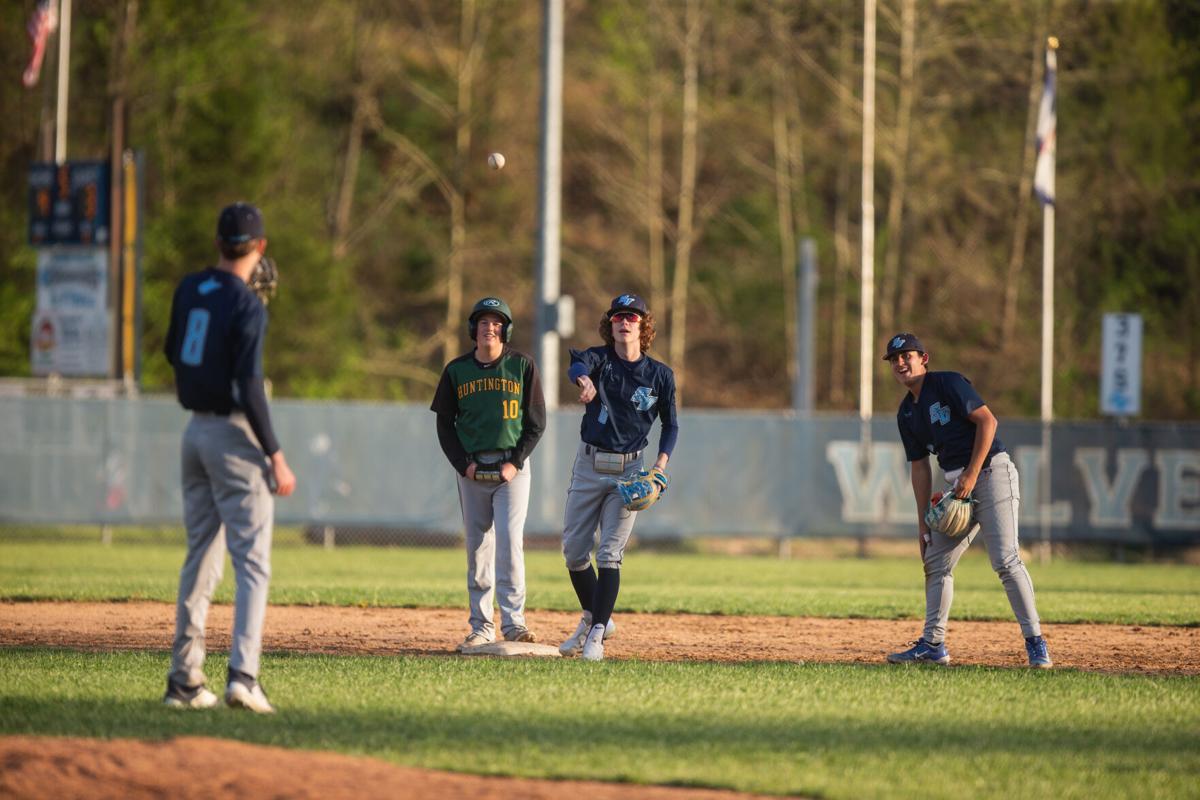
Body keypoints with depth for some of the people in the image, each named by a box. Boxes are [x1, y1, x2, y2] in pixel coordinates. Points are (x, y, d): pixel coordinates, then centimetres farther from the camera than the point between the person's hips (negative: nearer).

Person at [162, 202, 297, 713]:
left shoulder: (190, 289, 5)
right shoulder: (248, 307, -16)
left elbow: (173, 353, 21)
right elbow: (249, 388, -21)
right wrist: (275, 458, -18)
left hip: (195, 431, 7)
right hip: (235, 435, -7)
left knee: (201, 558, 14)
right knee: (252, 561, -7)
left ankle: (184, 680, 13)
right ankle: (242, 676, -21)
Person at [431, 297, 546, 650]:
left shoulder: (522, 366, -1)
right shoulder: (456, 370, 4)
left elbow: (537, 421, 1)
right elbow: (444, 423, 7)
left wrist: (516, 462, -9)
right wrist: (463, 464, -5)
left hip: (512, 467, -2)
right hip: (472, 470, 2)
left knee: (510, 541, -13)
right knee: (477, 546, 4)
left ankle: (513, 621, -13)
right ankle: (482, 627, 8)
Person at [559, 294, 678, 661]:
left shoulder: (660, 375, 0)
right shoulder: (599, 359, -2)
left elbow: (670, 424, 10)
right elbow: (578, 365, -27)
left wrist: (661, 462, -9)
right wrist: (584, 380, -53)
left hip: (629, 471, -2)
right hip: (588, 465, 2)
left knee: (610, 554, -10)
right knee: (573, 549, 7)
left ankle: (596, 635, -12)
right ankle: (593, 617, 28)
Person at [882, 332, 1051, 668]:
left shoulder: (948, 384, -8)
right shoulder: (907, 413, 15)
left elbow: (987, 420, -15)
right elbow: (920, 467, 17)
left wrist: (972, 474, -18)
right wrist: (923, 521, 11)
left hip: (991, 470, -9)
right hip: (957, 485, 9)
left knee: (1005, 559, -16)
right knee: (936, 561, 8)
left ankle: (1035, 641, -14)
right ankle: (933, 644, 16)